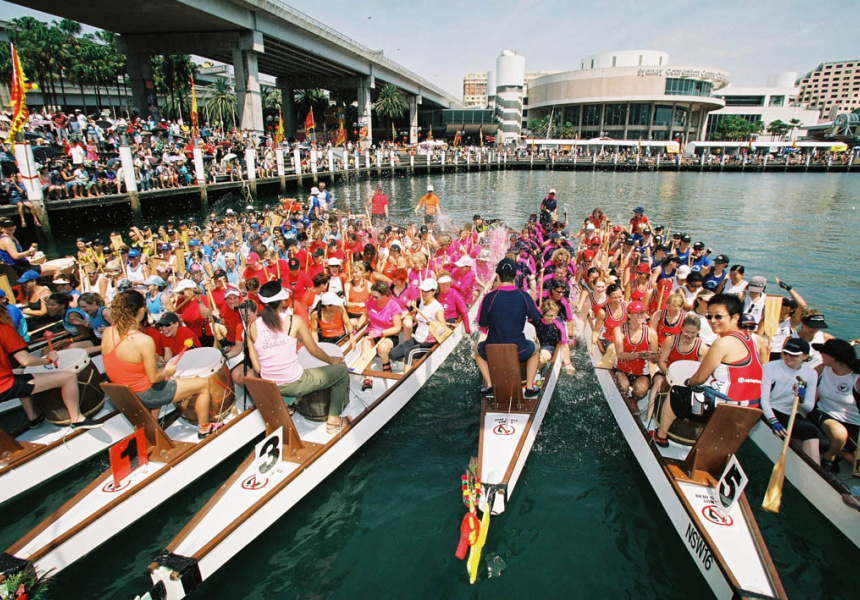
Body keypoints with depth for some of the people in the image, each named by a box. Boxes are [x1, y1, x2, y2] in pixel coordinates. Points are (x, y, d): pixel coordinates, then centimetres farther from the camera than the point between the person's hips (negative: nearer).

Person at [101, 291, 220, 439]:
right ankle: (204, 428, 24)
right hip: (144, 396, -8)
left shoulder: (107, 333, -7)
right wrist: (167, 372, -1)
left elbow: (125, 367, 5)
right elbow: (153, 378, -22)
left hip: (122, 396, 8)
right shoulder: (144, 341, -30)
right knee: (203, 383, 7)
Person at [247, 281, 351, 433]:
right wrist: (332, 360, 16)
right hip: (295, 385, -5)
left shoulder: (252, 327, -4)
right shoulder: (294, 321, -13)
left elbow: (257, 367, -1)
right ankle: (334, 421, 17)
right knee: (342, 370, 14)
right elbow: (314, 350, -3)